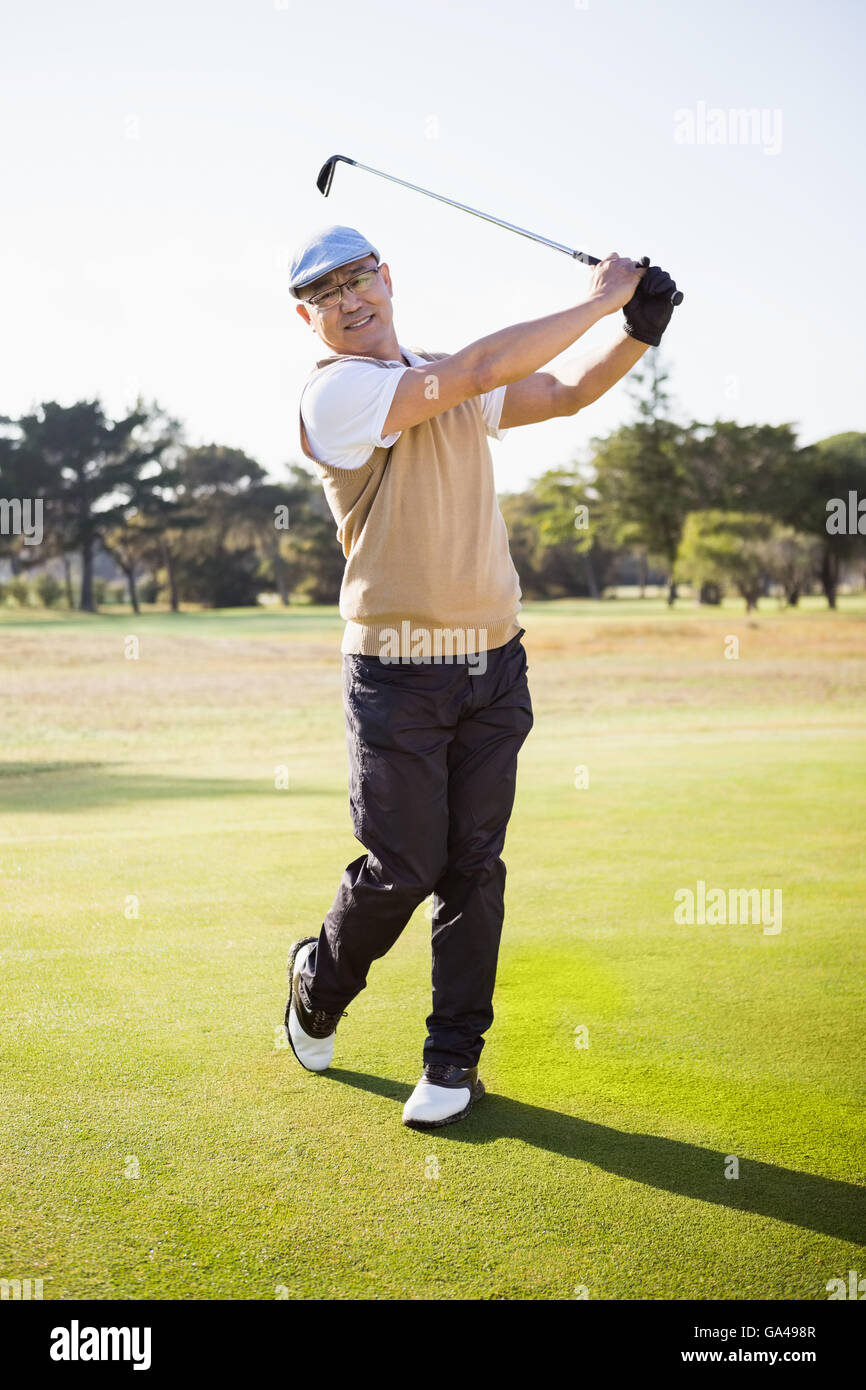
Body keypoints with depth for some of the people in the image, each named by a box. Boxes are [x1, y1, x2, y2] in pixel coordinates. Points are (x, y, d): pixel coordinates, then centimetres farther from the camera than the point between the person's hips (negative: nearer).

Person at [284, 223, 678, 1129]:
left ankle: (454, 1057, 15)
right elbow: (483, 369, -19)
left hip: (494, 666, 5)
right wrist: (597, 299, -10)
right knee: (403, 867, -3)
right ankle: (318, 984, 27)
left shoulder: (456, 391, 12)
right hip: (397, 674, -5)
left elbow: (567, 393, 20)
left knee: (474, 866, 4)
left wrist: (638, 334, 1)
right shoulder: (333, 394, -11)